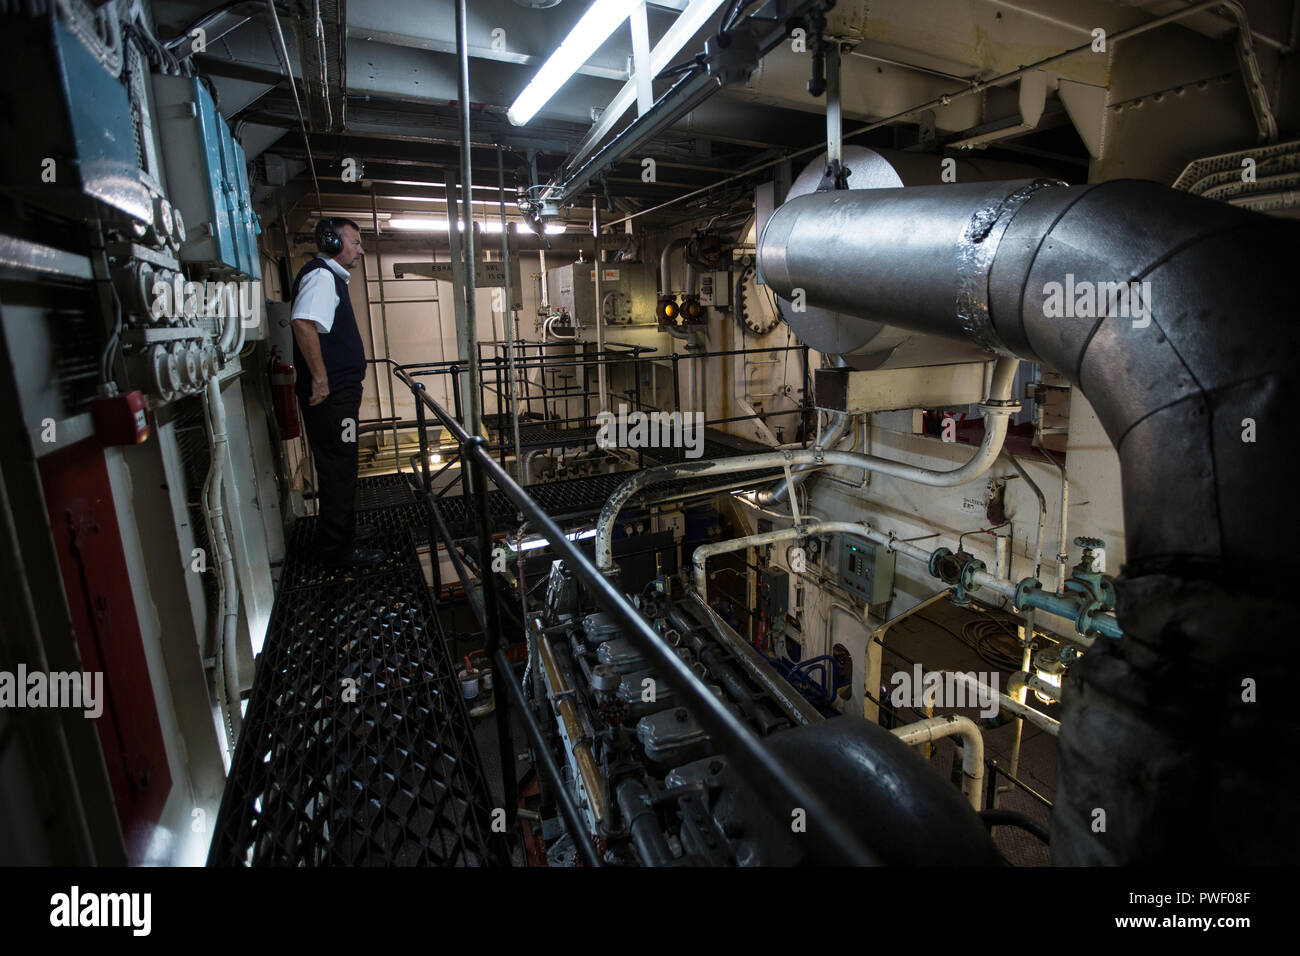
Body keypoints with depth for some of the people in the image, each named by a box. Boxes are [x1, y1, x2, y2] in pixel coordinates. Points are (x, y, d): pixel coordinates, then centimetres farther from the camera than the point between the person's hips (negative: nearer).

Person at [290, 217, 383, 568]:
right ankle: (337, 549, 6)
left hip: (339, 393, 11)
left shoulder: (332, 277, 20)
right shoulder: (321, 276, -13)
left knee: (339, 468, 19)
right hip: (330, 395, -11)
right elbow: (304, 324, -29)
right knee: (337, 470, -3)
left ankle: (343, 529, 33)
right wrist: (320, 378, -27)